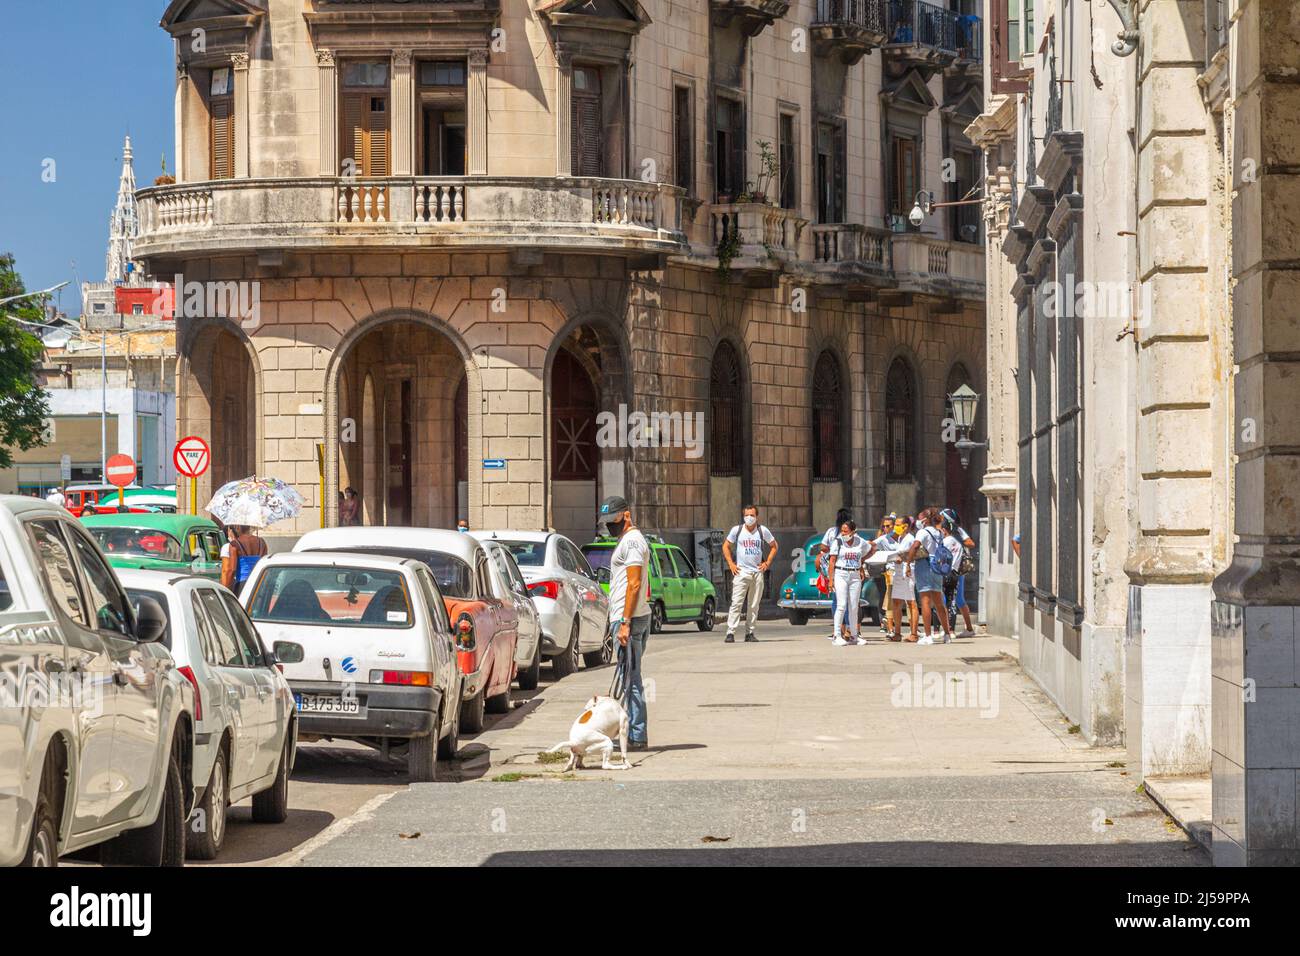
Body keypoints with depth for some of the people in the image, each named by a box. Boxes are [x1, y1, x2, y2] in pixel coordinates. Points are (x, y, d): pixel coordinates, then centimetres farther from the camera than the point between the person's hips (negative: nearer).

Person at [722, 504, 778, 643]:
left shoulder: (763, 530, 5)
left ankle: (750, 633, 11)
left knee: (754, 605, 4)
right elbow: (726, 546, 12)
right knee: (736, 603, -11)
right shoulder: (737, 530, 3)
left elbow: (774, 546, 17)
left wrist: (767, 563, 6)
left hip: (757, 572, 2)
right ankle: (730, 633, -13)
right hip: (741, 572, -2)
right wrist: (731, 564, 1)